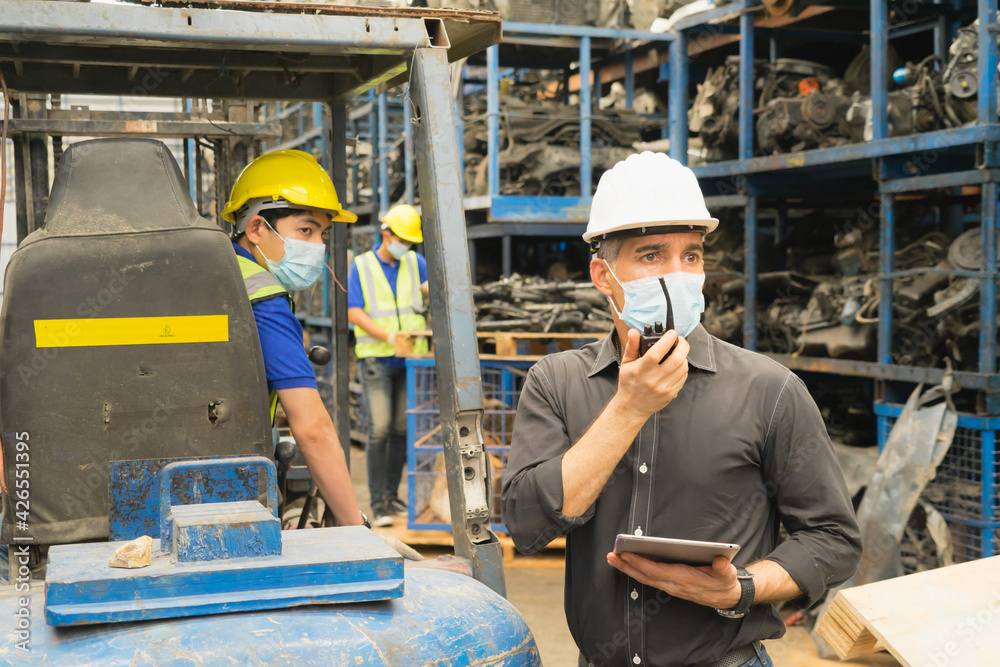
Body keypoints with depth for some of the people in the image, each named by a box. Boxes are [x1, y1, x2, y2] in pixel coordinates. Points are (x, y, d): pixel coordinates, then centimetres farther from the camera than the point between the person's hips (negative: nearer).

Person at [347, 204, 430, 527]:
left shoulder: (414, 262, 8)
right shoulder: (361, 266, -1)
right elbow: (354, 313, -7)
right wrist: (389, 337, -20)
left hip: (409, 360, 4)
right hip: (376, 358, -4)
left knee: (402, 429, 6)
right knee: (379, 429, -10)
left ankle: (392, 495, 18)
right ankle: (378, 504, -5)